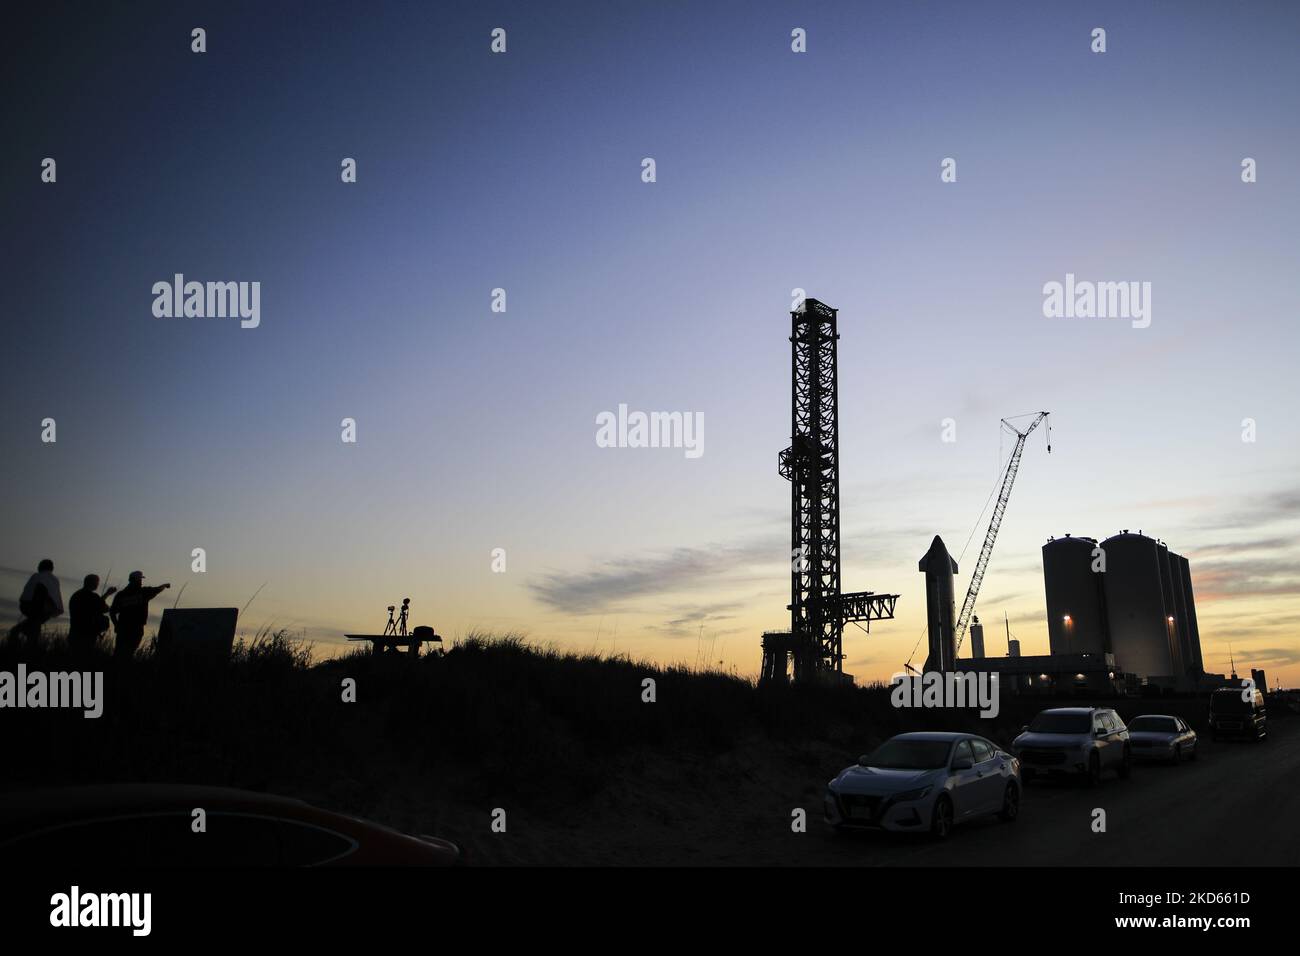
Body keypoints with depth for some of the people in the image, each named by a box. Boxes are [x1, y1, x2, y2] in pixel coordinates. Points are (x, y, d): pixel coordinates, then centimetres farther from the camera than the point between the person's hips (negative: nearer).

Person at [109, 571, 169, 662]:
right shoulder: (143, 592, -3)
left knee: (119, 651, 7)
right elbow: (158, 589, 14)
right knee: (129, 652, 0)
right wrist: (165, 585, 36)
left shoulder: (120, 594, 4)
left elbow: (112, 612, 4)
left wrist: (116, 625, 17)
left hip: (123, 627, 2)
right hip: (137, 628, -2)